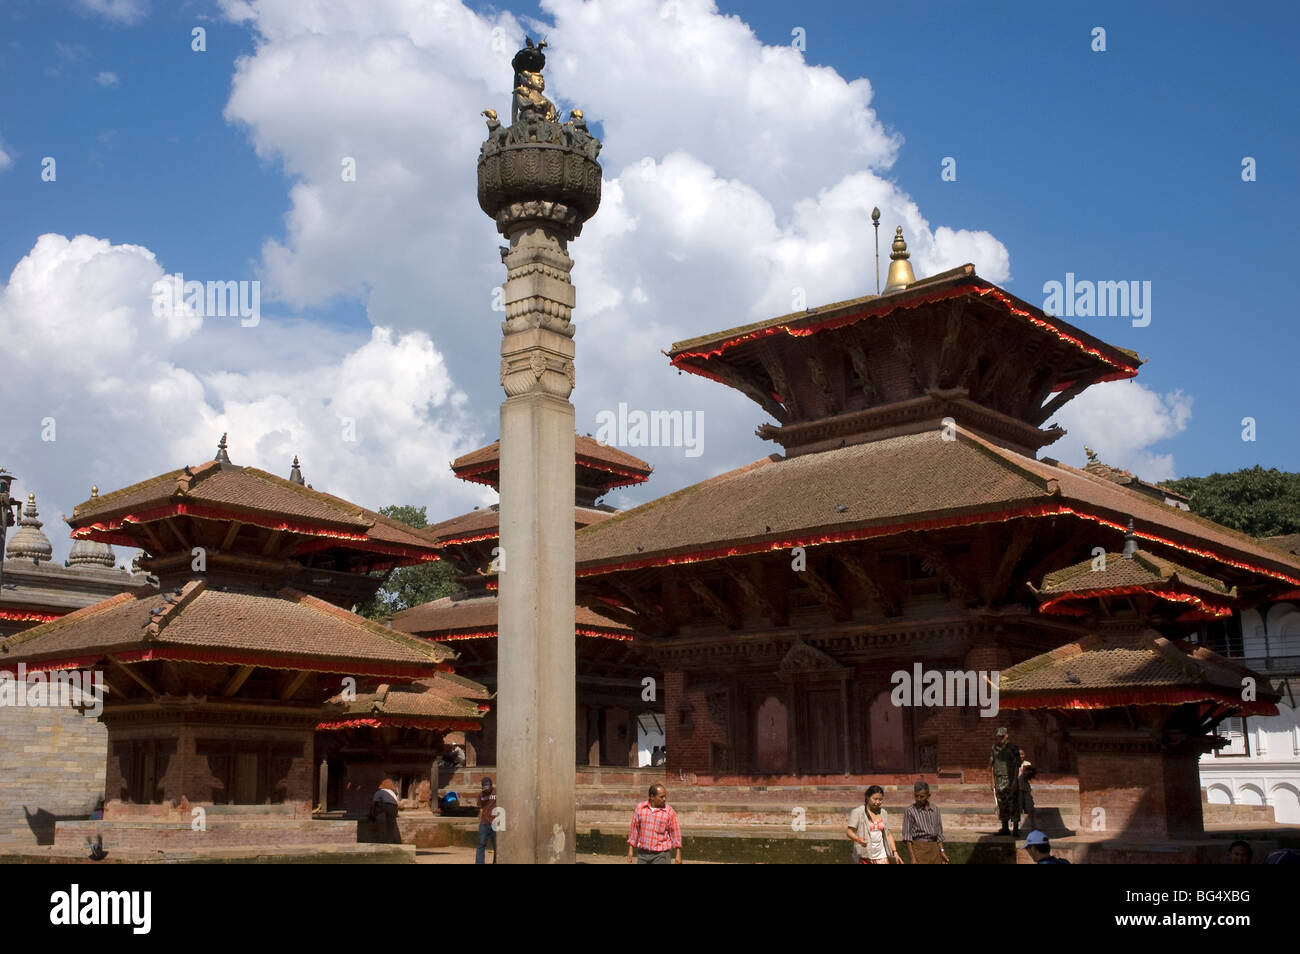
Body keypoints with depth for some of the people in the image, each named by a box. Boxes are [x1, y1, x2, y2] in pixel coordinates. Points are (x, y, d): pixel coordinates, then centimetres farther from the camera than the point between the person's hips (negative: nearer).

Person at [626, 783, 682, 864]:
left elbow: (675, 833, -5)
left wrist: (678, 855, -7)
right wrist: (630, 850, 5)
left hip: (661, 855, -3)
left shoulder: (669, 811, -7)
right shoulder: (640, 808, 0)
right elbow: (634, 830, 6)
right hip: (643, 853, 3)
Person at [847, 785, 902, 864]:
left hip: (881, 855, 5)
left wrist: (895, 852, 5)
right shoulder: (858, 812, -2)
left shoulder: (883, 813, 14)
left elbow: (888, 835, 15)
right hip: (866, 856, -4)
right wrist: (858, 839, -28)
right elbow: (850, 832, -7)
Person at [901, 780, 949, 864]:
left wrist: (942, 851, 7)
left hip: (934, 848, 5)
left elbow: (939, 833, 17)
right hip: (919, 848, -5)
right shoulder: (909, 811, -2)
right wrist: (912, 857, -12)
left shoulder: (935, 810, 12)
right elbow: (907, 835, -5)